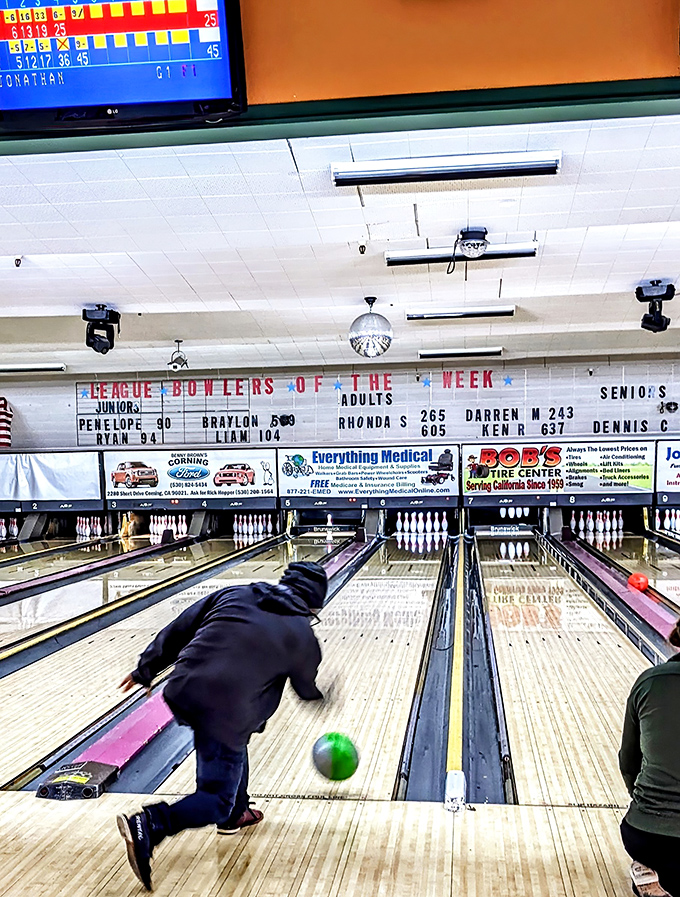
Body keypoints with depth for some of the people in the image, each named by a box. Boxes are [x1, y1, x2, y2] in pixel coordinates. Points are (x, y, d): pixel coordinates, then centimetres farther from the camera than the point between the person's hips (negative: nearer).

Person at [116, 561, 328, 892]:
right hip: (226, 714, -6)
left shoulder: (234, 595, 10)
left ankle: (235, 813, 47)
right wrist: (322, 693, 44)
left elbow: (179, 629, 9)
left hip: (183, 693, 6)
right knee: (216, 799, 8)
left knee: (234, 740, 32)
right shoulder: (302, 637, 4)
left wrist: (145, 669, 18)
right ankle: (150, 826, -15)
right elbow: (308, 690, 20)